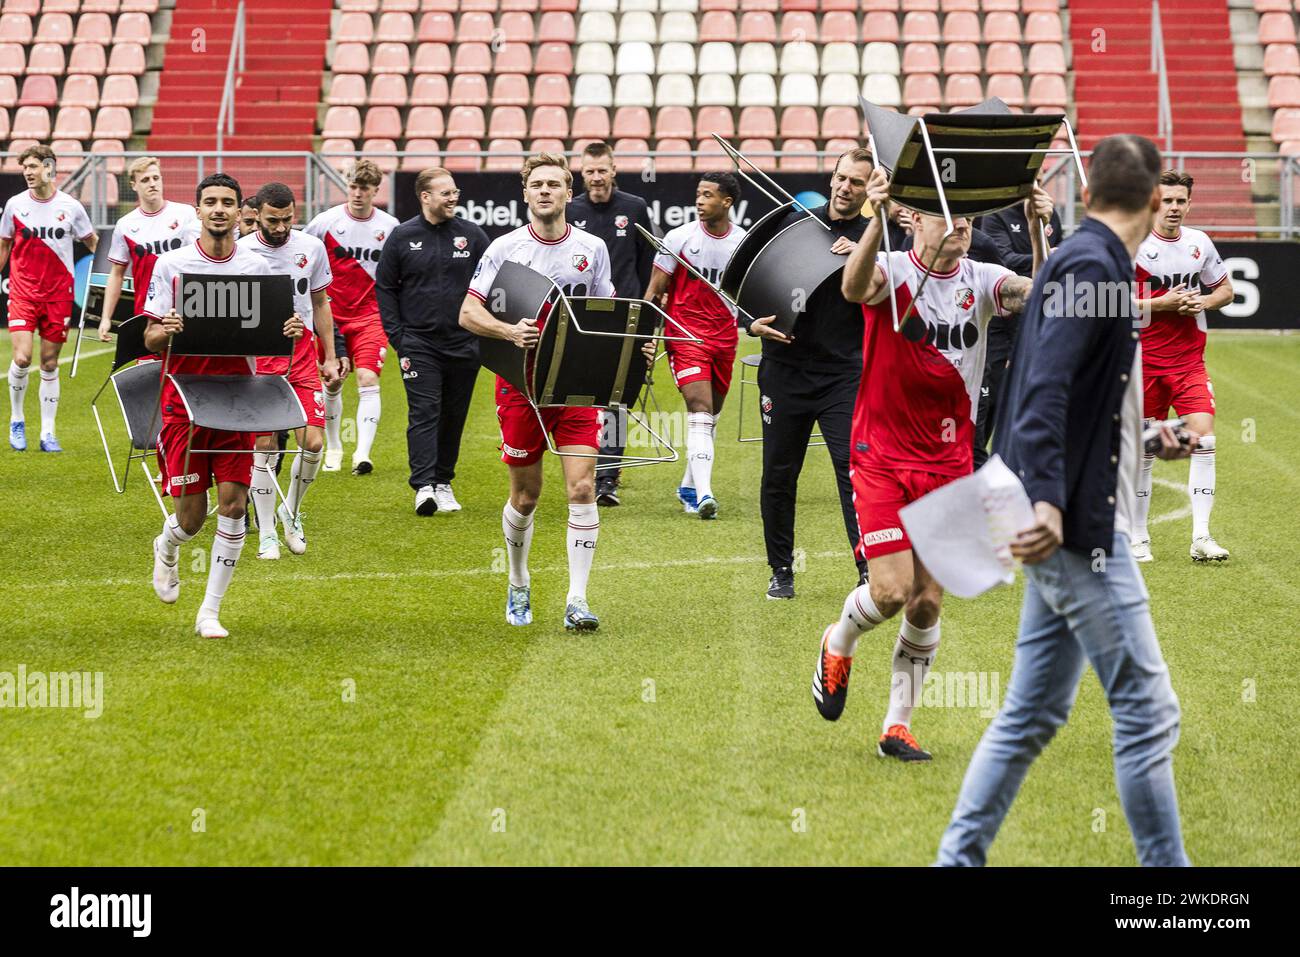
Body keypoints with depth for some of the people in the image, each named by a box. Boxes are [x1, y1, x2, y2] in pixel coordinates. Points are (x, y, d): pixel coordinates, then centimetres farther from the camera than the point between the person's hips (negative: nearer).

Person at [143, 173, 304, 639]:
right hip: (184, 399, -2)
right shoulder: (171, 264, -1)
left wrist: (287, 331, -12)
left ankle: (210, 612, 2)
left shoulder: (257, 267, 5)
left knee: (233, 502, -9)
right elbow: (150, 339, 0)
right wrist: (165, 332, -23)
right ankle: (166, 549, 37)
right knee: (191, 515, -2)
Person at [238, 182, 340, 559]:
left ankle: (291, 511, 17)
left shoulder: (312, 248, 4)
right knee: (265, 445, -3)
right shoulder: (240, 253, -5)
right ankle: (267, 534, 8)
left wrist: (330, 357, 13)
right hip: (257, 356, -2)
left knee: (313, 442, -8)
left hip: (302, 355, 2)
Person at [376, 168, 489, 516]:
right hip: (419, 344, -2)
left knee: (454, 415, 8)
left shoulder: (472, 235, 4)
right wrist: (396, 334, -1)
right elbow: (384, 287, 6)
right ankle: (424, 486, -18)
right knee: (424, 413, -11)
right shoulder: (402, 237, 1)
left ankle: (443, 482, 20)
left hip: (463, 344, 2)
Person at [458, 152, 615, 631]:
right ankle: (518, 587, 33)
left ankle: (577, 600, -8)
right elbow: (469, 312, -3)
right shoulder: (504, 248, 0)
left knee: (582, 487, -12)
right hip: (521, 381, -1)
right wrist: (510, 331, -21)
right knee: (525, 496, 9)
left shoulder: (592, 249, 6)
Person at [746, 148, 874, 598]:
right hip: (785, 370, 2)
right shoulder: (794, 224, 8)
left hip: (844, 374, -2)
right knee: (778, 475, 6)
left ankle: (869, 567, -12)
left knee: (854, 468, -14)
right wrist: (753, 322, -5)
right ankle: (781, 570, 19)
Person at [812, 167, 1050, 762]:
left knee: (928, 603, 3)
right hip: (882, 459, -3)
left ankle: (897, 727, 15)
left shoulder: (980, 282, 0)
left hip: (950, 464, 3)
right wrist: (878, 218, -49)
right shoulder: (893, 273, -9)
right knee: (891, 590, -12)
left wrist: (1037, 231, -36)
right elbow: (855, 289, -33)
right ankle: (838, 646, 22)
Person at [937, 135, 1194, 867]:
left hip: (1071, 529, 10)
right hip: (1080, 529, -10)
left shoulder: (1091, 263, 15)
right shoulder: (1091, 265, -14)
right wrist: (1048, 500, -34)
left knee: (1033, 715, 12)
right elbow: (1045, 390, -25)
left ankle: (959, 857, 15)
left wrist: (1152, 440, 32)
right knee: (1147, 711, -5)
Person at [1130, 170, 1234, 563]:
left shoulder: (1199, 243, 6)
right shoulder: (1133, 246, -7)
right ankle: (1138, 538, 16)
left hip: (1190, 361, 3)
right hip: (1144, 361, -3)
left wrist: (1203, 302, -5)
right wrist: (1161, 303, -17)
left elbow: (1226, 290, 17)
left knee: (1203, 439, -12)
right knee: (1144, 451, 3)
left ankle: (1201, 536, -11)